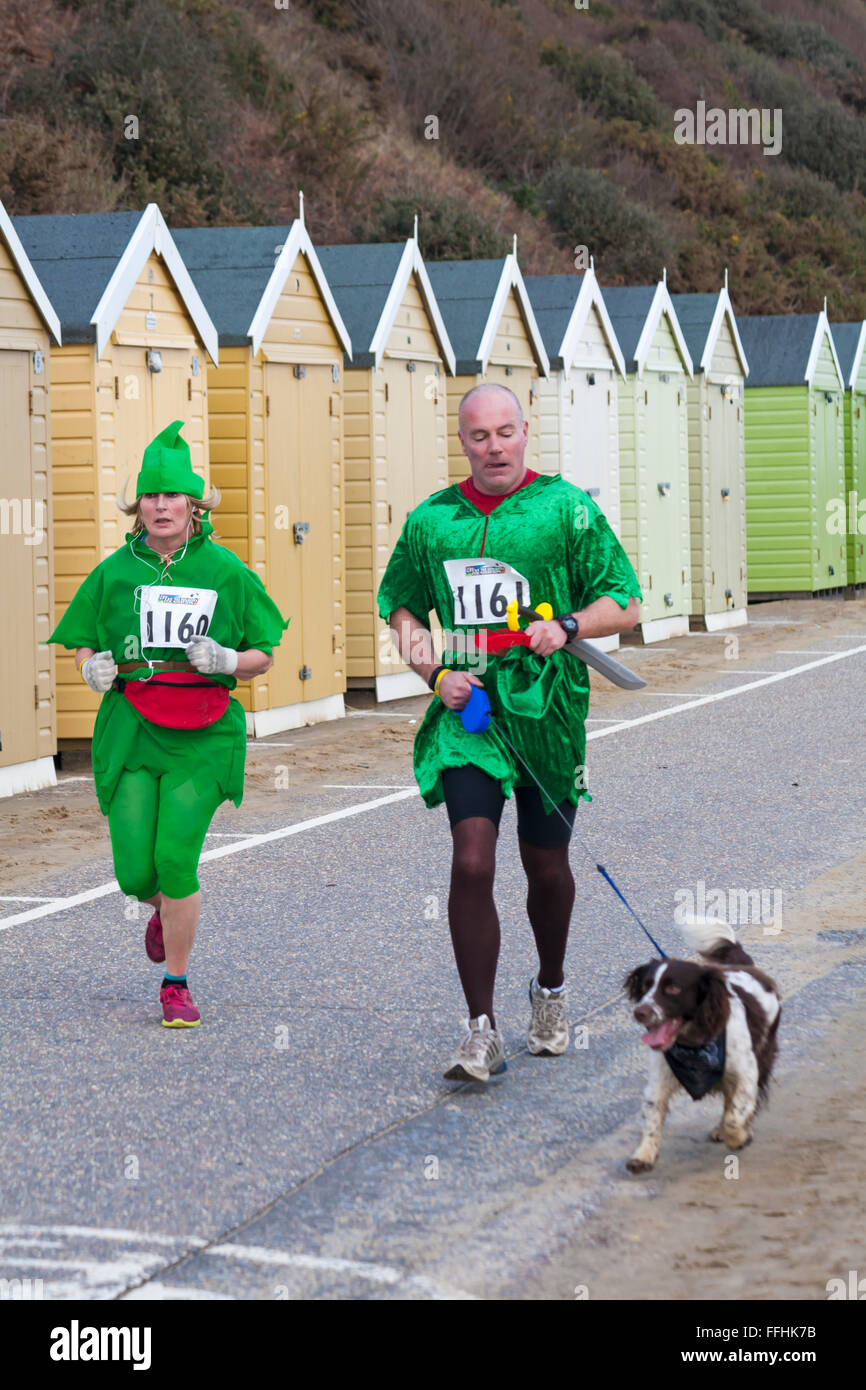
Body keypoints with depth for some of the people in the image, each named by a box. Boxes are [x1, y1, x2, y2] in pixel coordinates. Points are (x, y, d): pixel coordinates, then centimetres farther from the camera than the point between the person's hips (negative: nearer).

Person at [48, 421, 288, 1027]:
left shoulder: (224, 571, 3)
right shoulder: (115, 571, 7)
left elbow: (263, 655, 9)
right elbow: (84, 645, 16)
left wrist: (225, 660, -12)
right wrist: (93, 665, -7)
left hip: (201, 733, -1)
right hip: (130, 728, 2)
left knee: (176, 859, -12)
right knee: (136, 872, -4)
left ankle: (177, 985, 7)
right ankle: (166, 910, 36)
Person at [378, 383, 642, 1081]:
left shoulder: (567, 509, -1)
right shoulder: (431, 520, 6)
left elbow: (625, 604, 0)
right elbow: (401, 608, 17)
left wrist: (566, 625, -19)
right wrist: (436, 672, 0)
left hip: (547, 709, -1)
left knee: (546, 867, 12)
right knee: (472, 862, -14)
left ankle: (551, 988, 40)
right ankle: (482, 1033, -10)